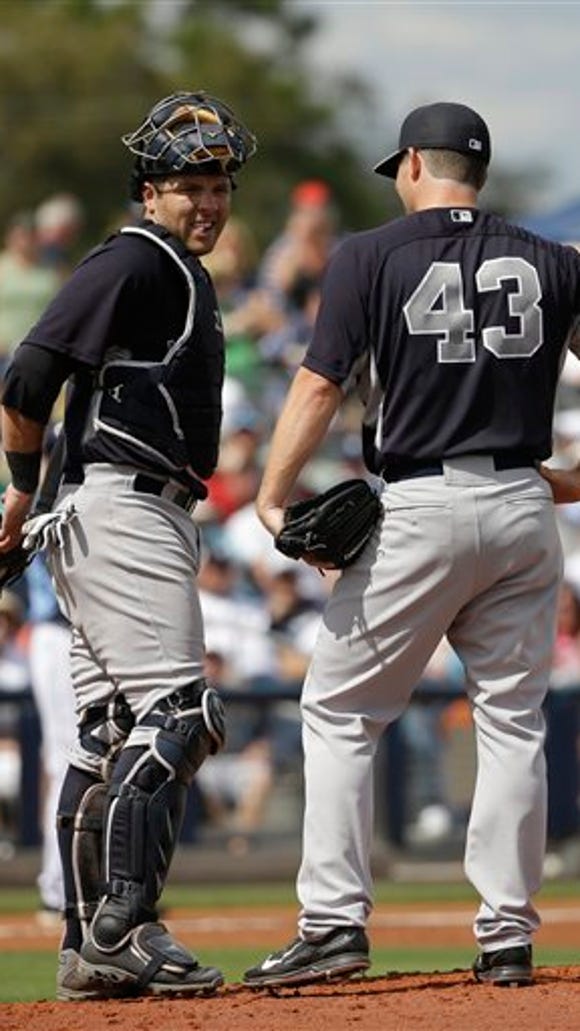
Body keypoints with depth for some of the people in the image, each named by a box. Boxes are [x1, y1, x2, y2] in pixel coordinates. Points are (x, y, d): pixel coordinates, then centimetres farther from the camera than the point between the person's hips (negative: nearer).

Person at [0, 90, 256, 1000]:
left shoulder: (184, 275, 21)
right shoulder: (134, 261, -10)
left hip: (151, 514, 10)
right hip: (122, 509, -10)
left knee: (111, 737, 9)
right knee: (173, 715, -15)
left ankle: (88, 948, 10)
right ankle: (121, 933, -19)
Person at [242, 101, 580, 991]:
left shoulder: (372, 257, -1)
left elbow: (319, 386, -7)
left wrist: (272, 499, -4)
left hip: (420, 509, -3)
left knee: (341, 711, 5)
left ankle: (334, 921, -3)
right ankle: (508, 934, 5)